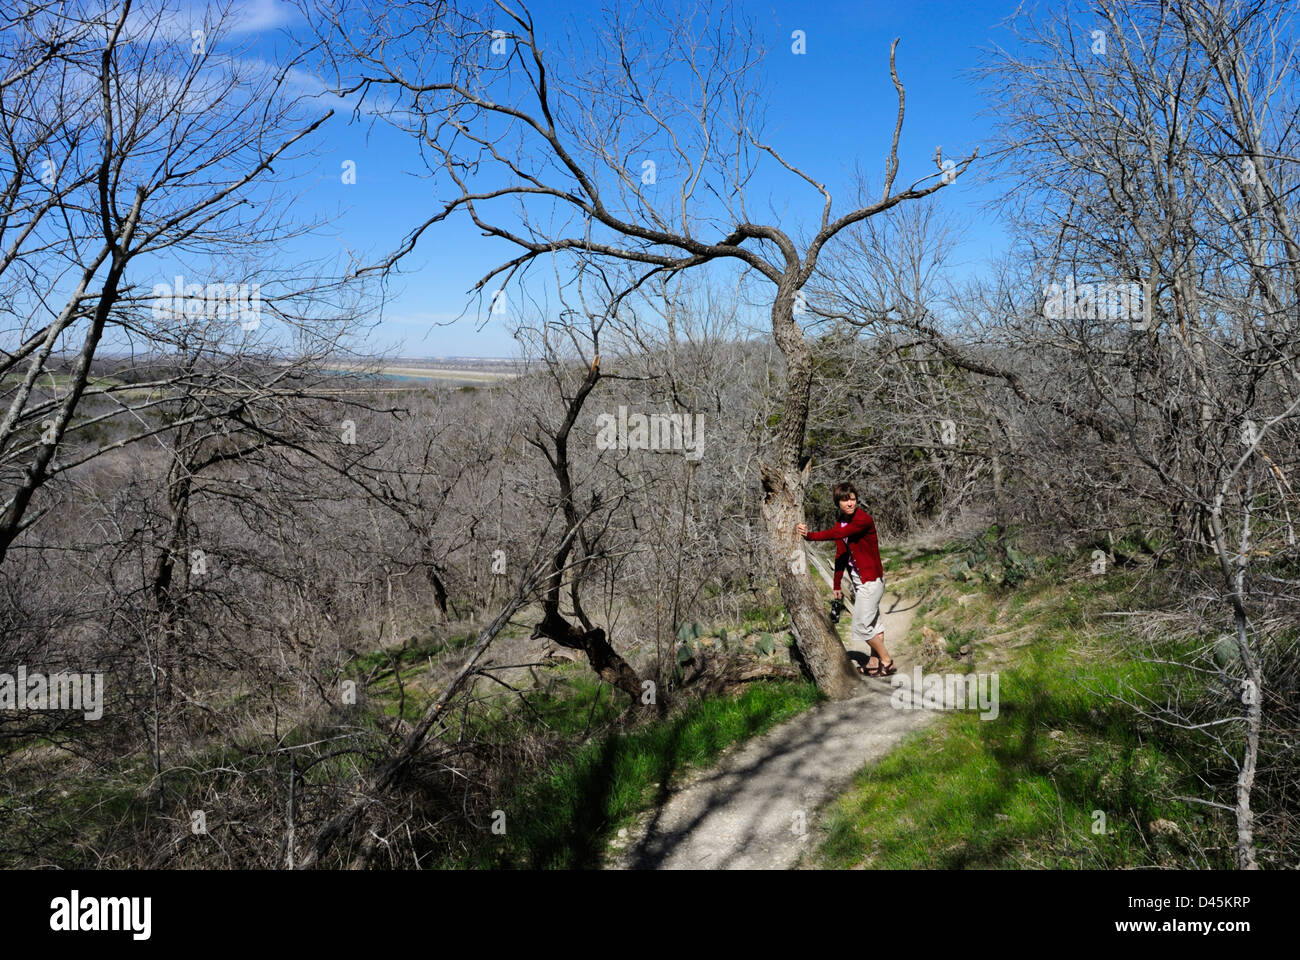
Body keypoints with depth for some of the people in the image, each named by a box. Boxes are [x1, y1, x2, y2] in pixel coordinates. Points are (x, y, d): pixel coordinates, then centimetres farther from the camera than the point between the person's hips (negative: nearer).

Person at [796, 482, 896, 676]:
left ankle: (887, 662, 6)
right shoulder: (841, 524, 8)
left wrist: (809, 535, -24)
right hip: (859, 580, 8)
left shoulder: (864, 519, -17)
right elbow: (840, 556, 11)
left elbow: (836, 534, -28)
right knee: (874, 624, 14)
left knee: (862, 625, -6)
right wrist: (837, 586, 11)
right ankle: (875, 663, 21)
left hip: (871, 580, -8)